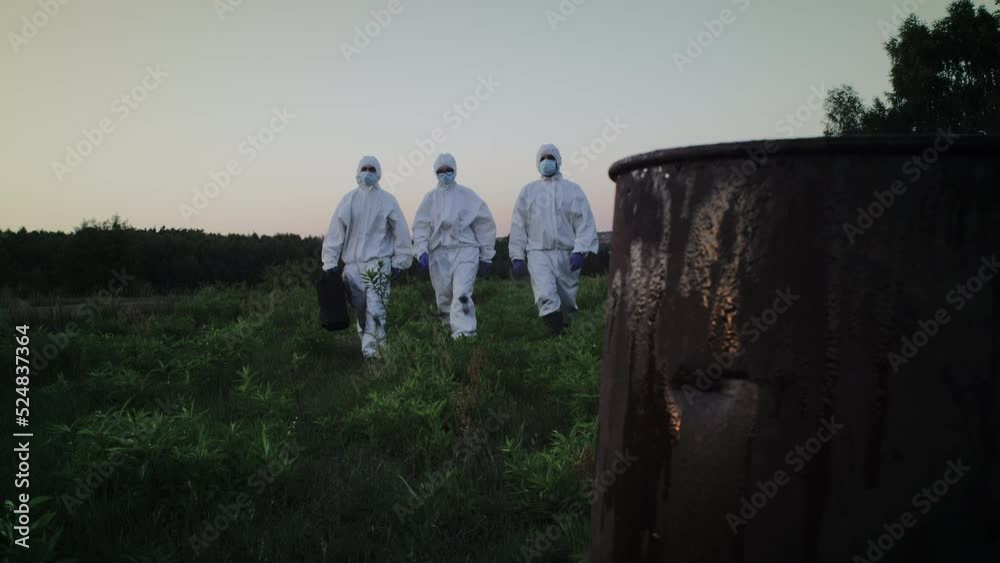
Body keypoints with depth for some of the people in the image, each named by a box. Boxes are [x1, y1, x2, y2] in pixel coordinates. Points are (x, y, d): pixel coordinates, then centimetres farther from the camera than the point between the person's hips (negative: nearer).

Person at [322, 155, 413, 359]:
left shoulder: (387, 200, 2)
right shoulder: (348, 199, 7)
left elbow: (401, 232, 4)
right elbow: (335, 232, 6)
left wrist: (399, 262, 0)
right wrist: (330, 262, 2)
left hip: (379, 261, -3)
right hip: (353, 264, 3)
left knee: (375, 308, -14)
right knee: (360, 309, 7)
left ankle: (371, 350, -15)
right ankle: (367, 344, 21)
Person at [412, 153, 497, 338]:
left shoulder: (467, 195, 6)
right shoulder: (431, 198, 10)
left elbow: (484, 224, 9)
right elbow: (420, 226, 5)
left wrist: (486, 256, 9)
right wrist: (422, 251, -11)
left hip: (465, 250, -2)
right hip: (439, 253, 3)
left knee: (462, 293, -18)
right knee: (444, 296, 7)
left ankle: (463, 333, -22)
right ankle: (449, 328, 24)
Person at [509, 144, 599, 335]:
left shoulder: (573, 190, 8)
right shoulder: (528, 191, 11)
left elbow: (585, 222, 1)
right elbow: (518, 225, 10)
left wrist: (580, 250, -12)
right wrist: (517, 256, 4)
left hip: (567, 254, 1)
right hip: (539, 253, -1)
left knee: (567, 298, 9)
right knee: (546, 295, -22)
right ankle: (556, 335, -23)